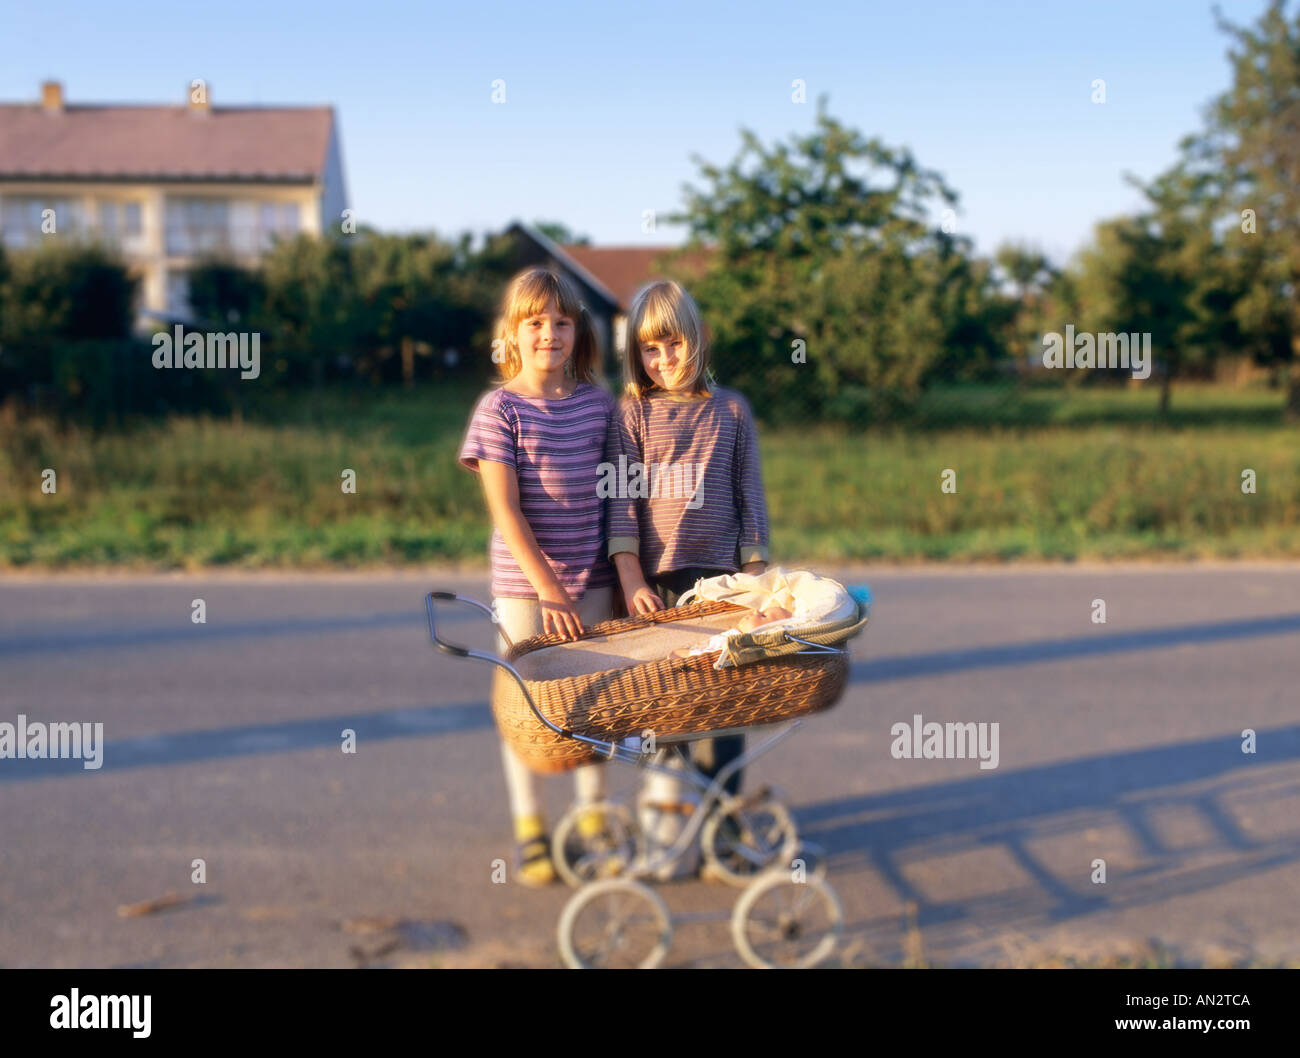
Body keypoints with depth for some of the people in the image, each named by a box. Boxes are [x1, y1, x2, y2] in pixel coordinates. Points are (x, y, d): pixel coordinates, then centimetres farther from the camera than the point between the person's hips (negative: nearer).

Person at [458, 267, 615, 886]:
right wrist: (549, 590, -17)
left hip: (593, 579, 3)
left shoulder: (599, 403, 2)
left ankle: (592, 817, 28)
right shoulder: (500, 410, -9)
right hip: (522, 584, -3)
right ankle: (528, 830, 23)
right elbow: (506, 511, -13)